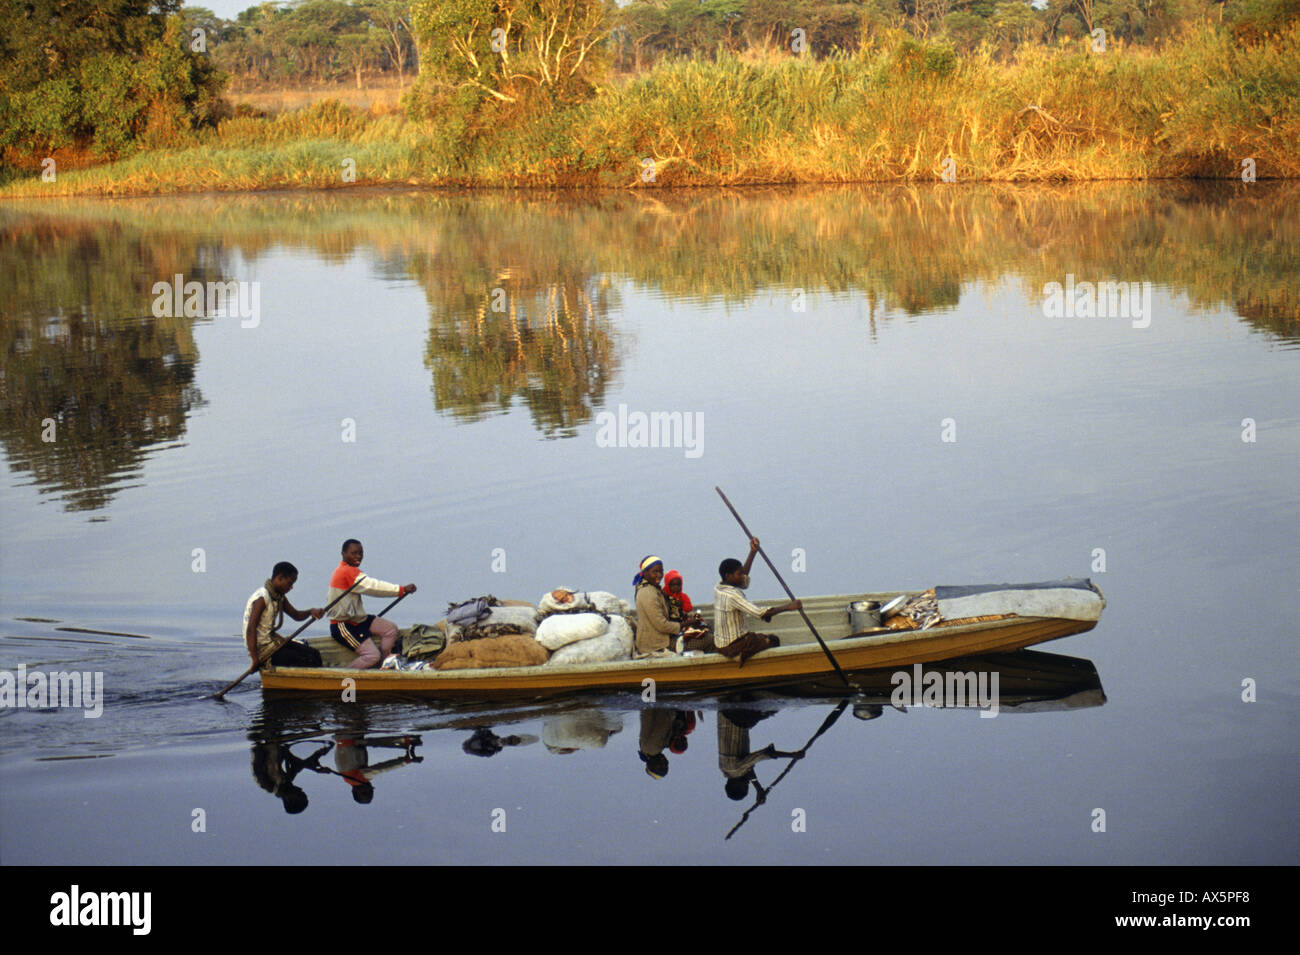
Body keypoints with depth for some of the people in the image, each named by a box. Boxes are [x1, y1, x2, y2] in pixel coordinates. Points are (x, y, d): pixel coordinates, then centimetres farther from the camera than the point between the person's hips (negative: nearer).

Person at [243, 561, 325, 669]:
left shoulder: (279, 596, 8)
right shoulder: (262, 598, -21)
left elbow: (296, 615, 18)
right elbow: (251, 629, -27)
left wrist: (311, 612, -5)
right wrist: (255, 659, -31)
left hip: (273, 641, 10)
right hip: (264, 650, -10)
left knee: (314, 653, 7)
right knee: (308, 660, -15)